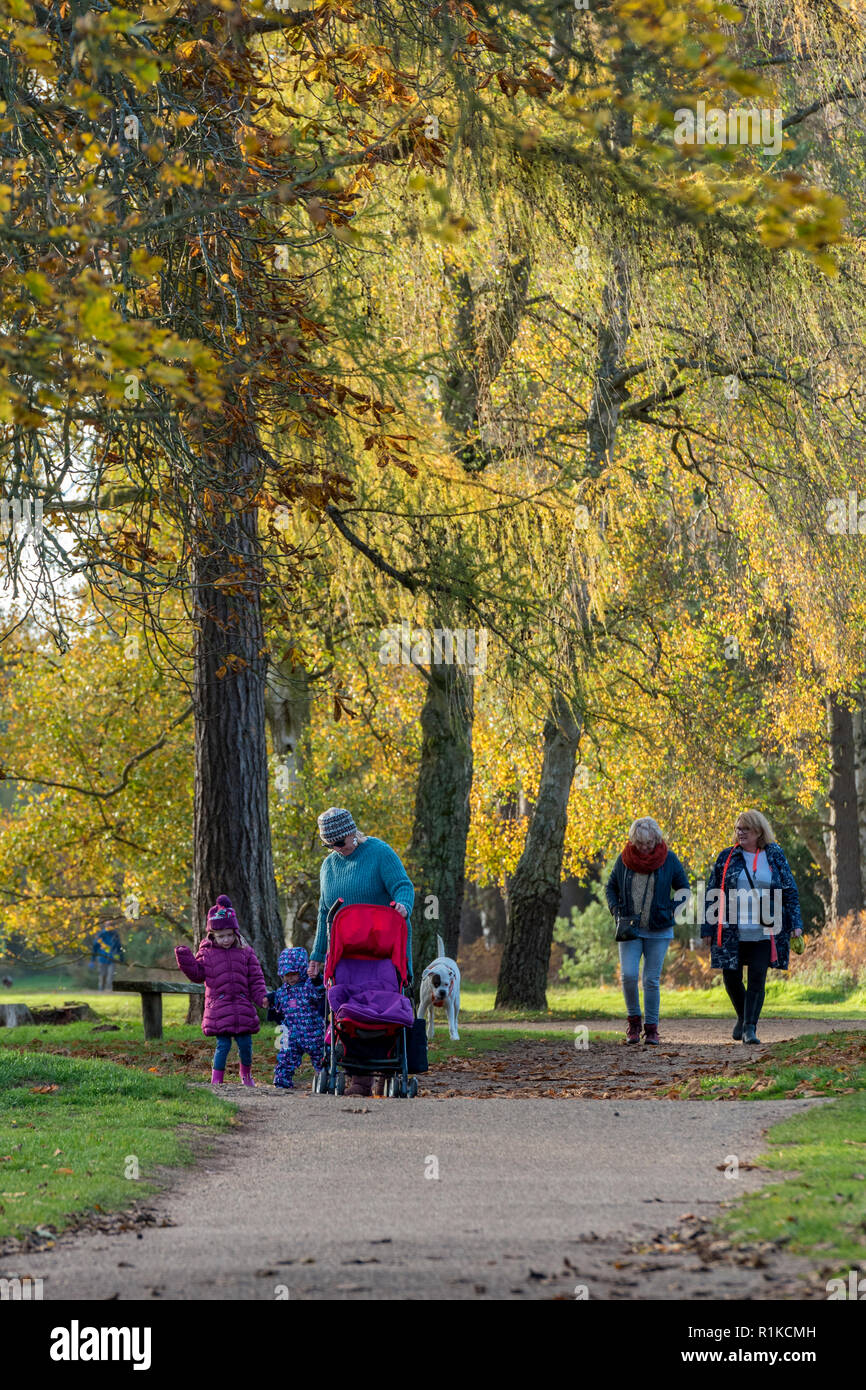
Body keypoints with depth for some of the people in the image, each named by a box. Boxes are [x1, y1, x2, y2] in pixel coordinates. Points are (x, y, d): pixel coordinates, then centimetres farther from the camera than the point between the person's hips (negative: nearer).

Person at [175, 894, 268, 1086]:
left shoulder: (246, 953, 7)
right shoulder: (207, 953, 5)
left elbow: (255, 979, 8)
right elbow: (197, 975, 7)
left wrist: (261, 997, -4)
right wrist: (185, 960, -6)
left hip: (242, 1005, 2)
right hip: (218, 1007, -2)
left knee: (245, 1043, 5)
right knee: (223, 1044, -7)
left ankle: (246, 1073, 30)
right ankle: (216, 1079, 1)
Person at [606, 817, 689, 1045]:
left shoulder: (669, 859, -3)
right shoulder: (624, 859, 0)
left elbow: (684, 889, 6)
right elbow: (610, 887, 12)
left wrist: (671, 910, -9)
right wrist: (616, 911, -4)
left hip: (659, 931, -1)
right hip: (630, 929, 1)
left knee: (652, 980, 0)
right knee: (628, 975, -12)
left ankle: (651, 1028, 10)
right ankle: (633, 1019, 9)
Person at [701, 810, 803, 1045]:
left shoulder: (775, 856, 5)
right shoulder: (727, 858, 6)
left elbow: (790, 891, 8)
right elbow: (713, 894, 7)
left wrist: (795, 924, -1)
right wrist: (707, 928, 2)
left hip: (764, 933, -1)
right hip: (732, 933, 1)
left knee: (757, 979, -6)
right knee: (731, 977, 3)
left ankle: (750, 1027, -2)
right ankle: (743, 1016, 29)